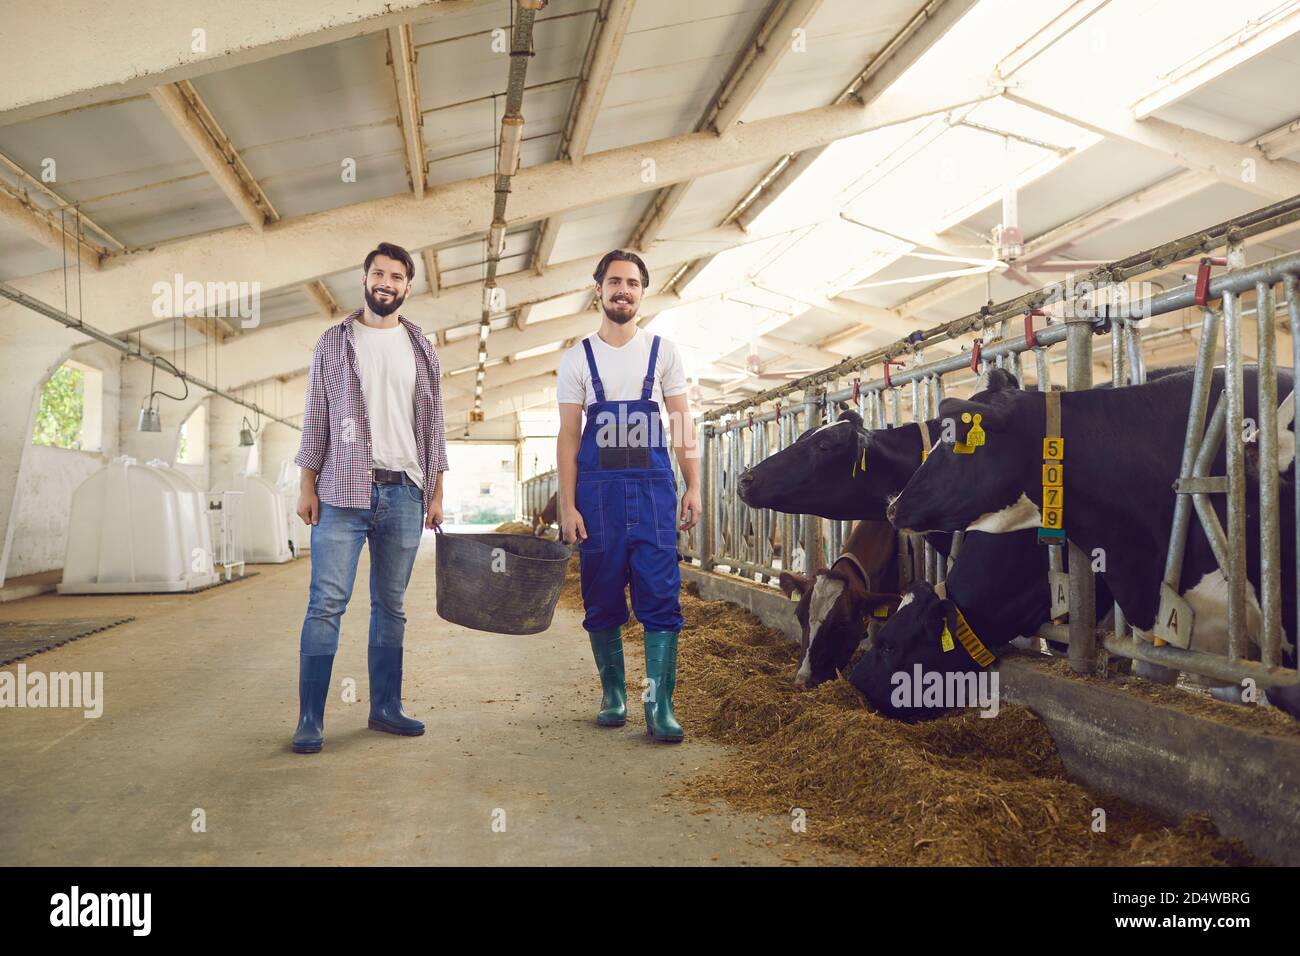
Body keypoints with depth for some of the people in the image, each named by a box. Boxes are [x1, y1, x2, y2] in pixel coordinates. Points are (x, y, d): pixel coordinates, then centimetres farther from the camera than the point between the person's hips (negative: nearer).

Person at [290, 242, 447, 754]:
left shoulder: (421, 349, 12)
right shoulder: (334, 341, 6)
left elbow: (432, 424, 11)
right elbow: (315, 417, 4)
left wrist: (436, 492, 6)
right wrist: (308, 486, -3)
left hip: (403, 494, 2)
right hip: (343, 491, -2)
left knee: (391, 606, 8)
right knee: (327, 603, -7)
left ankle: (386, 707, 17)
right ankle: (310, 720, -1)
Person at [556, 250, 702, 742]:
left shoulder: (663, 351, 10)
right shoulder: (577, 358, 7)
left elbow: (682, 424, 9)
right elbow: (568, 437, 4)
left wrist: (693, 487, -1)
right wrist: (568, 506, -3)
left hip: (653, 488, 0)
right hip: (598, 489, 0)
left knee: (661, 596, -6)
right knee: (602, 599, 6)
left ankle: (660, 704, -2)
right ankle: (613, 693, 20)